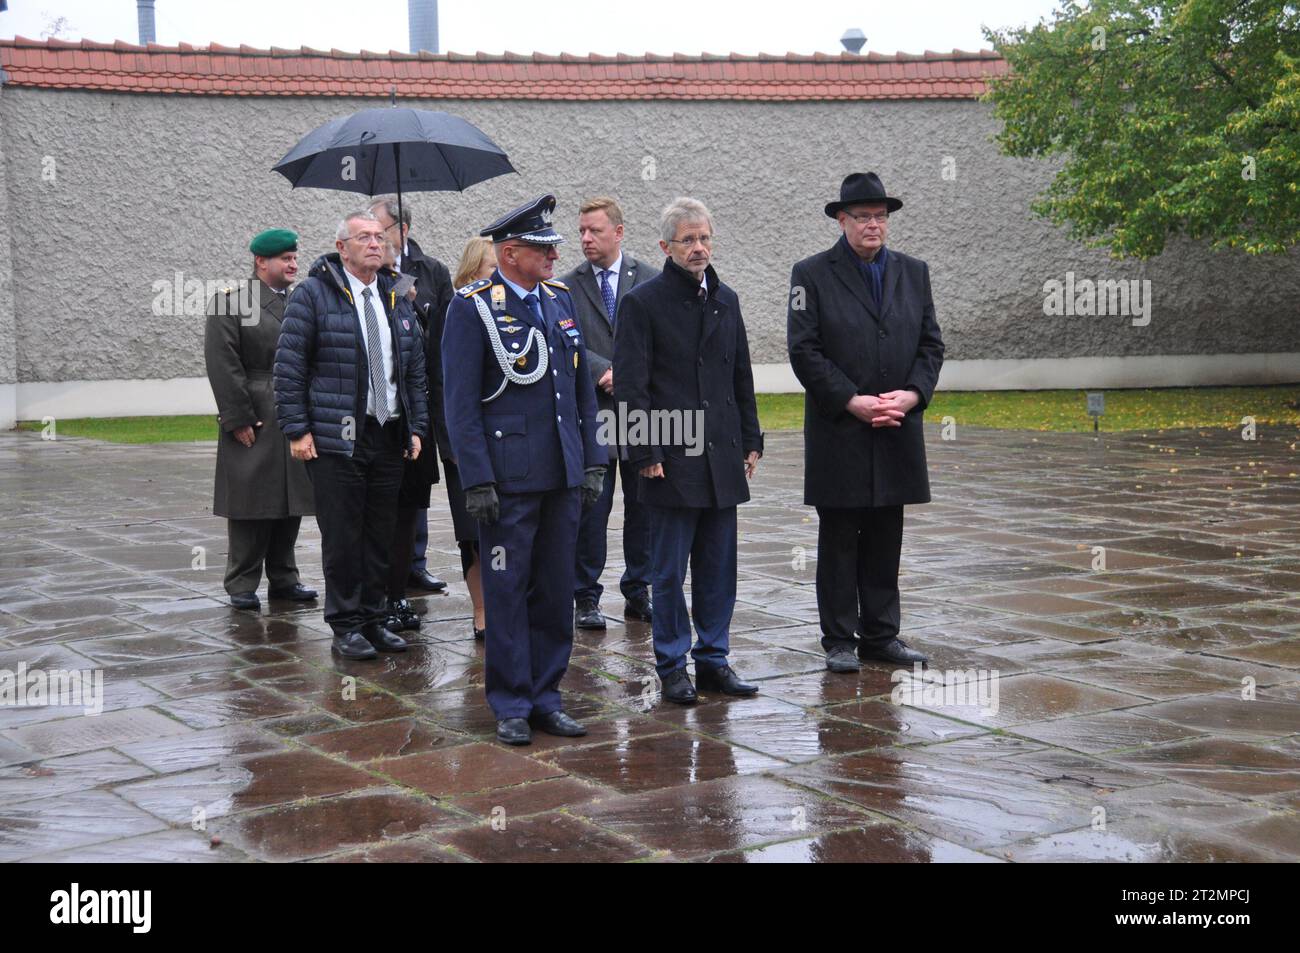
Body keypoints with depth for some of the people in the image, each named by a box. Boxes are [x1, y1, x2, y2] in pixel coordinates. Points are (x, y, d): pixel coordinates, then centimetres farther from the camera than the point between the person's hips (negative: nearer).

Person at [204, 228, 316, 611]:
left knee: (291, 503, 10)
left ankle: (283, 579, 20)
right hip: (254, 425, -6)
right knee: (250, 506, -2)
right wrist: (238, 419, -14)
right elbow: (223, 366, -10)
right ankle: (242, 586, 7)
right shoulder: (229, 304, -5)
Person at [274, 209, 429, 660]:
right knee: (342, 536, -1)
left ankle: (373, 619, 20)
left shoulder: (398, 299, 13)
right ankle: (346, 626, 10)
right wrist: (297, 429, -10)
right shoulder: (314, 294, -3)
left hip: (390, 437, 5)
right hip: (335, 437, -5)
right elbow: (289, 366, -6)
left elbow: (415, 370, 17)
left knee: (382, 534, 9)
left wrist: (417, 427, 10)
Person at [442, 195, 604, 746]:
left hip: (563, 474, 6)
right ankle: (511, 705, 12)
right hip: (508, 477, -6)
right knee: (507, 591, 2)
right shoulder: (473, 307, -7)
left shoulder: (560, 299, 12)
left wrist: (593, 461, 10)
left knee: (556, 590, 10)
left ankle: (545, 696, 22)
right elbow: (460, 402, -10)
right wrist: (476, 481, -15)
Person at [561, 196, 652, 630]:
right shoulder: (568, 287, 4)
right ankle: (586, 598, 11)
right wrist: (605, 372, -17)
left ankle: (637, 594, 20)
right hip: (591, 414, -1)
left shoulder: (649, 281, 5)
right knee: (591, 511, 2)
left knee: (642, 508, 8)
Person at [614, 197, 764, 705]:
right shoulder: (643, 301, -5)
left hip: (722, 457, 5)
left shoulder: (726, 299, 13)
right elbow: (629, 385, -8)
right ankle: (672, 665, 13)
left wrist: (751, 441, 13)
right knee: (669, 570, 2)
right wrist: (645, 453, -12)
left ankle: (713, 659, 20)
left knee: (718, 568, 10)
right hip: (671, 459, -5)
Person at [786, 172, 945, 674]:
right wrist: (853, 401, -15)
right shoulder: (812, 274, -3)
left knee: (886, 539, 9)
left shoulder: (913, 272, 10)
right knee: (839, 539, 4)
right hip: (838, 433, -4)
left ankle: (881, 634, 18)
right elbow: (804, 350, -8)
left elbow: (930, 344, 9)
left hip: (896, 431, 4)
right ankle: (839, 639, 11)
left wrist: (911, 394, -8)